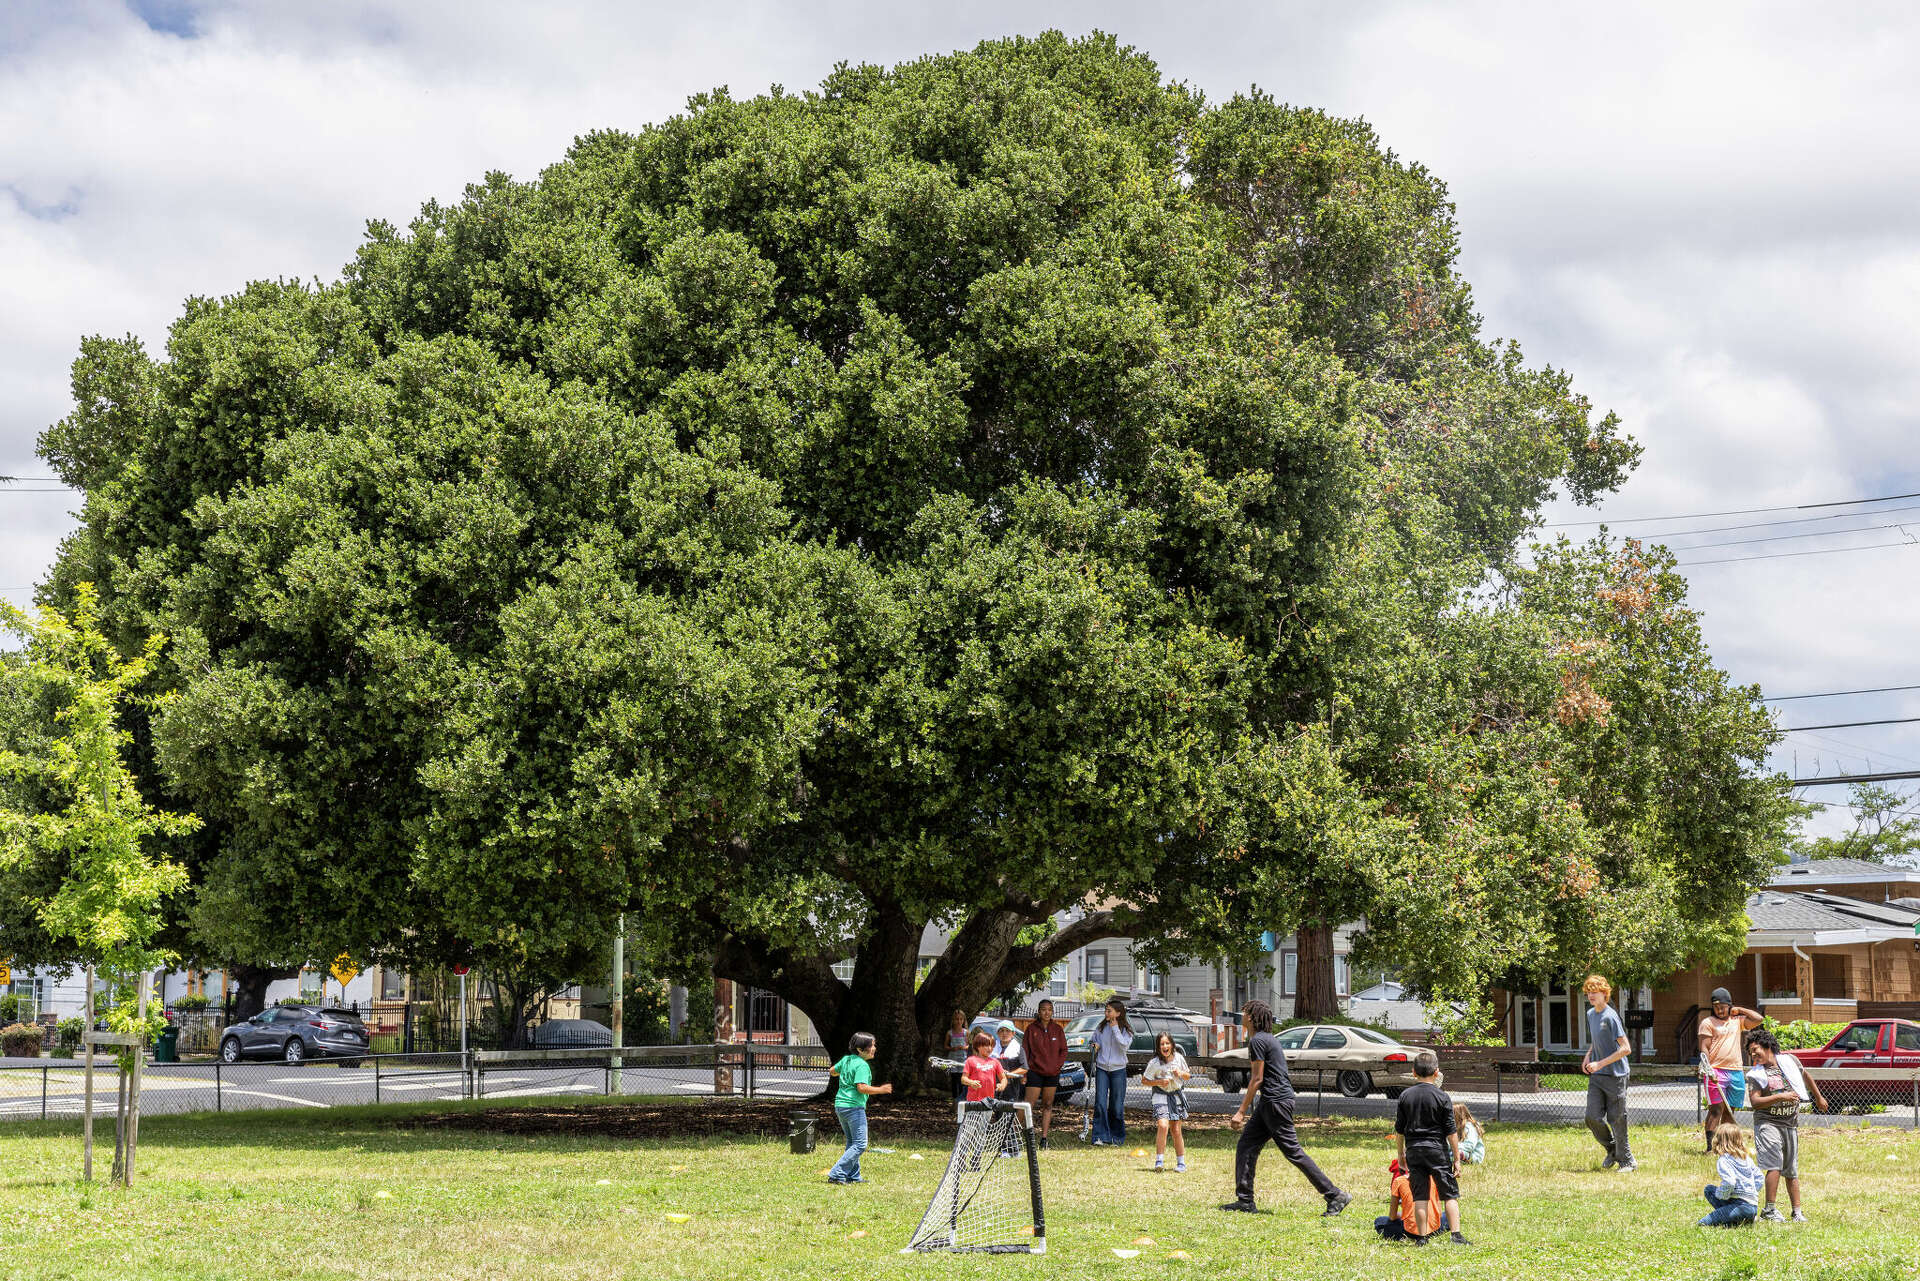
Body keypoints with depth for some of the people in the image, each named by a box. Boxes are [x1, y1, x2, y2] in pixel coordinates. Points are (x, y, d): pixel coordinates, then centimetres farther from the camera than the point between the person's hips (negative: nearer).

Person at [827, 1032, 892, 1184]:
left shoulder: (847, 1059, 10)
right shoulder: (862, 1065, -16)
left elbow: (833, 1071, 25)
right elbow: (862, 1088, -24)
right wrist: (880, 1090, -14)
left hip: (840, 1106, 9)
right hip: (854, 1107, -9)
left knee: (852, 1141, 19)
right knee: (860, 1144, -5)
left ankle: (853, 1176, 22)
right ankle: (836, 1174, -12)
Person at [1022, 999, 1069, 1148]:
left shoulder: (1058, 1029, 5)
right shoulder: (1031, 1029, -2)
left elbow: (1063, 1050, 10)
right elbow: (1025, 1050, -1)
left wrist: (1058, 1065, -4)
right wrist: (1025, 1071, -6)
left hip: (1052, 1073, 3)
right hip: (1035, 1072, -3)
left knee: (1048, 1105, 7)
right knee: (1029, 1105, -10)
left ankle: (1044, 1137, 11)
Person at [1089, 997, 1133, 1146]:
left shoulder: (1126, 1029, -1)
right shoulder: (1101, 1027, 7)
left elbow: (1124, 1046, -16)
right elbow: (1094, 1040, 20)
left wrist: (1115, 1029, -16)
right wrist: (1095, 1046, -2)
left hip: (1118, 1070, -2)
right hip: (1102, 1068, 2)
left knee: (1117, 1105, 3)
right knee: (1100, 1103, -9)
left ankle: (1117, 1137, 18)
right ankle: (1100, 1137, -10)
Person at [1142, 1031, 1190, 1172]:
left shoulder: (1179, 1058, -2)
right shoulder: (1154, 1063, -12)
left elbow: (1188, 1076, 11)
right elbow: (1145, 1080, -2)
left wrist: (1181, 1074, -11)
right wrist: (1159, 1082, -18)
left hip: (1177, 1096, 3)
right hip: (1161, 1096, -3)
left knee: (1176, 1130, 5)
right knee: (1163, 1126, -21)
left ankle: (1181, 1163, 15)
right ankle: (1159, 1160, -14)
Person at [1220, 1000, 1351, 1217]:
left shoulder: (1258, 1041, -13)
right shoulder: (1269, 1039, 17)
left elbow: (1257, 1079, -16)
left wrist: (1241, 1112, -14)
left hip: (1276, 1102, -10)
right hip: (1269, 1103, 10)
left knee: (1293, 1152, -8)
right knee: (1246, 1146, 9)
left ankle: (1336, 1196, -6)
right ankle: (1244, 1201, 10)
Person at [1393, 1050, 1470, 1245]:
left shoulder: (1405, 1096, 3)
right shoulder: (1442, 1097, -6)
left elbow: (1399, 1130, 8)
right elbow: (1451, 1132, -5)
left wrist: (1401, 1153, 20)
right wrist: (1457, 1159, 0)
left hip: (1414, 1150, 3)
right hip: (1437, 1150, -3)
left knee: (1420, 1196, 6)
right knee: (1450, 1194, 4)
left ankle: (1422, 1236, 6)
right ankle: (1456, 1236, -3)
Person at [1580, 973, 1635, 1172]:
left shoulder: (1611, 1016, -15)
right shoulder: (1590, 1014, 11)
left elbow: (1626, 1048, -19)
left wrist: (1600, 1064, -20)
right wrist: (1588, 1057, 8)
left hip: (1615, 1075, -7)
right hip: (1596, 1076, 7)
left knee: (1616, 1119, 0)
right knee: (1593, 1117, 0)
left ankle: (1626, 1160, 13)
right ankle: (1612, 1150, 23)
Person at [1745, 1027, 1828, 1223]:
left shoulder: (1789, 1060, 5)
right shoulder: (1755, 1074, -5)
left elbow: (1805, 1077, 24)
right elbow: (1755, 1102, -16)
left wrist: (1819, 1097, 35)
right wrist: (1780, 1097, -25)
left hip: (1790, 1123, 4)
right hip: (1767, 1123, -4)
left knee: (1792, 1171, 9)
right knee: (1775, 1165, -17)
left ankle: (1798, 1212, 14)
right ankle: (1769, 1209, -10)